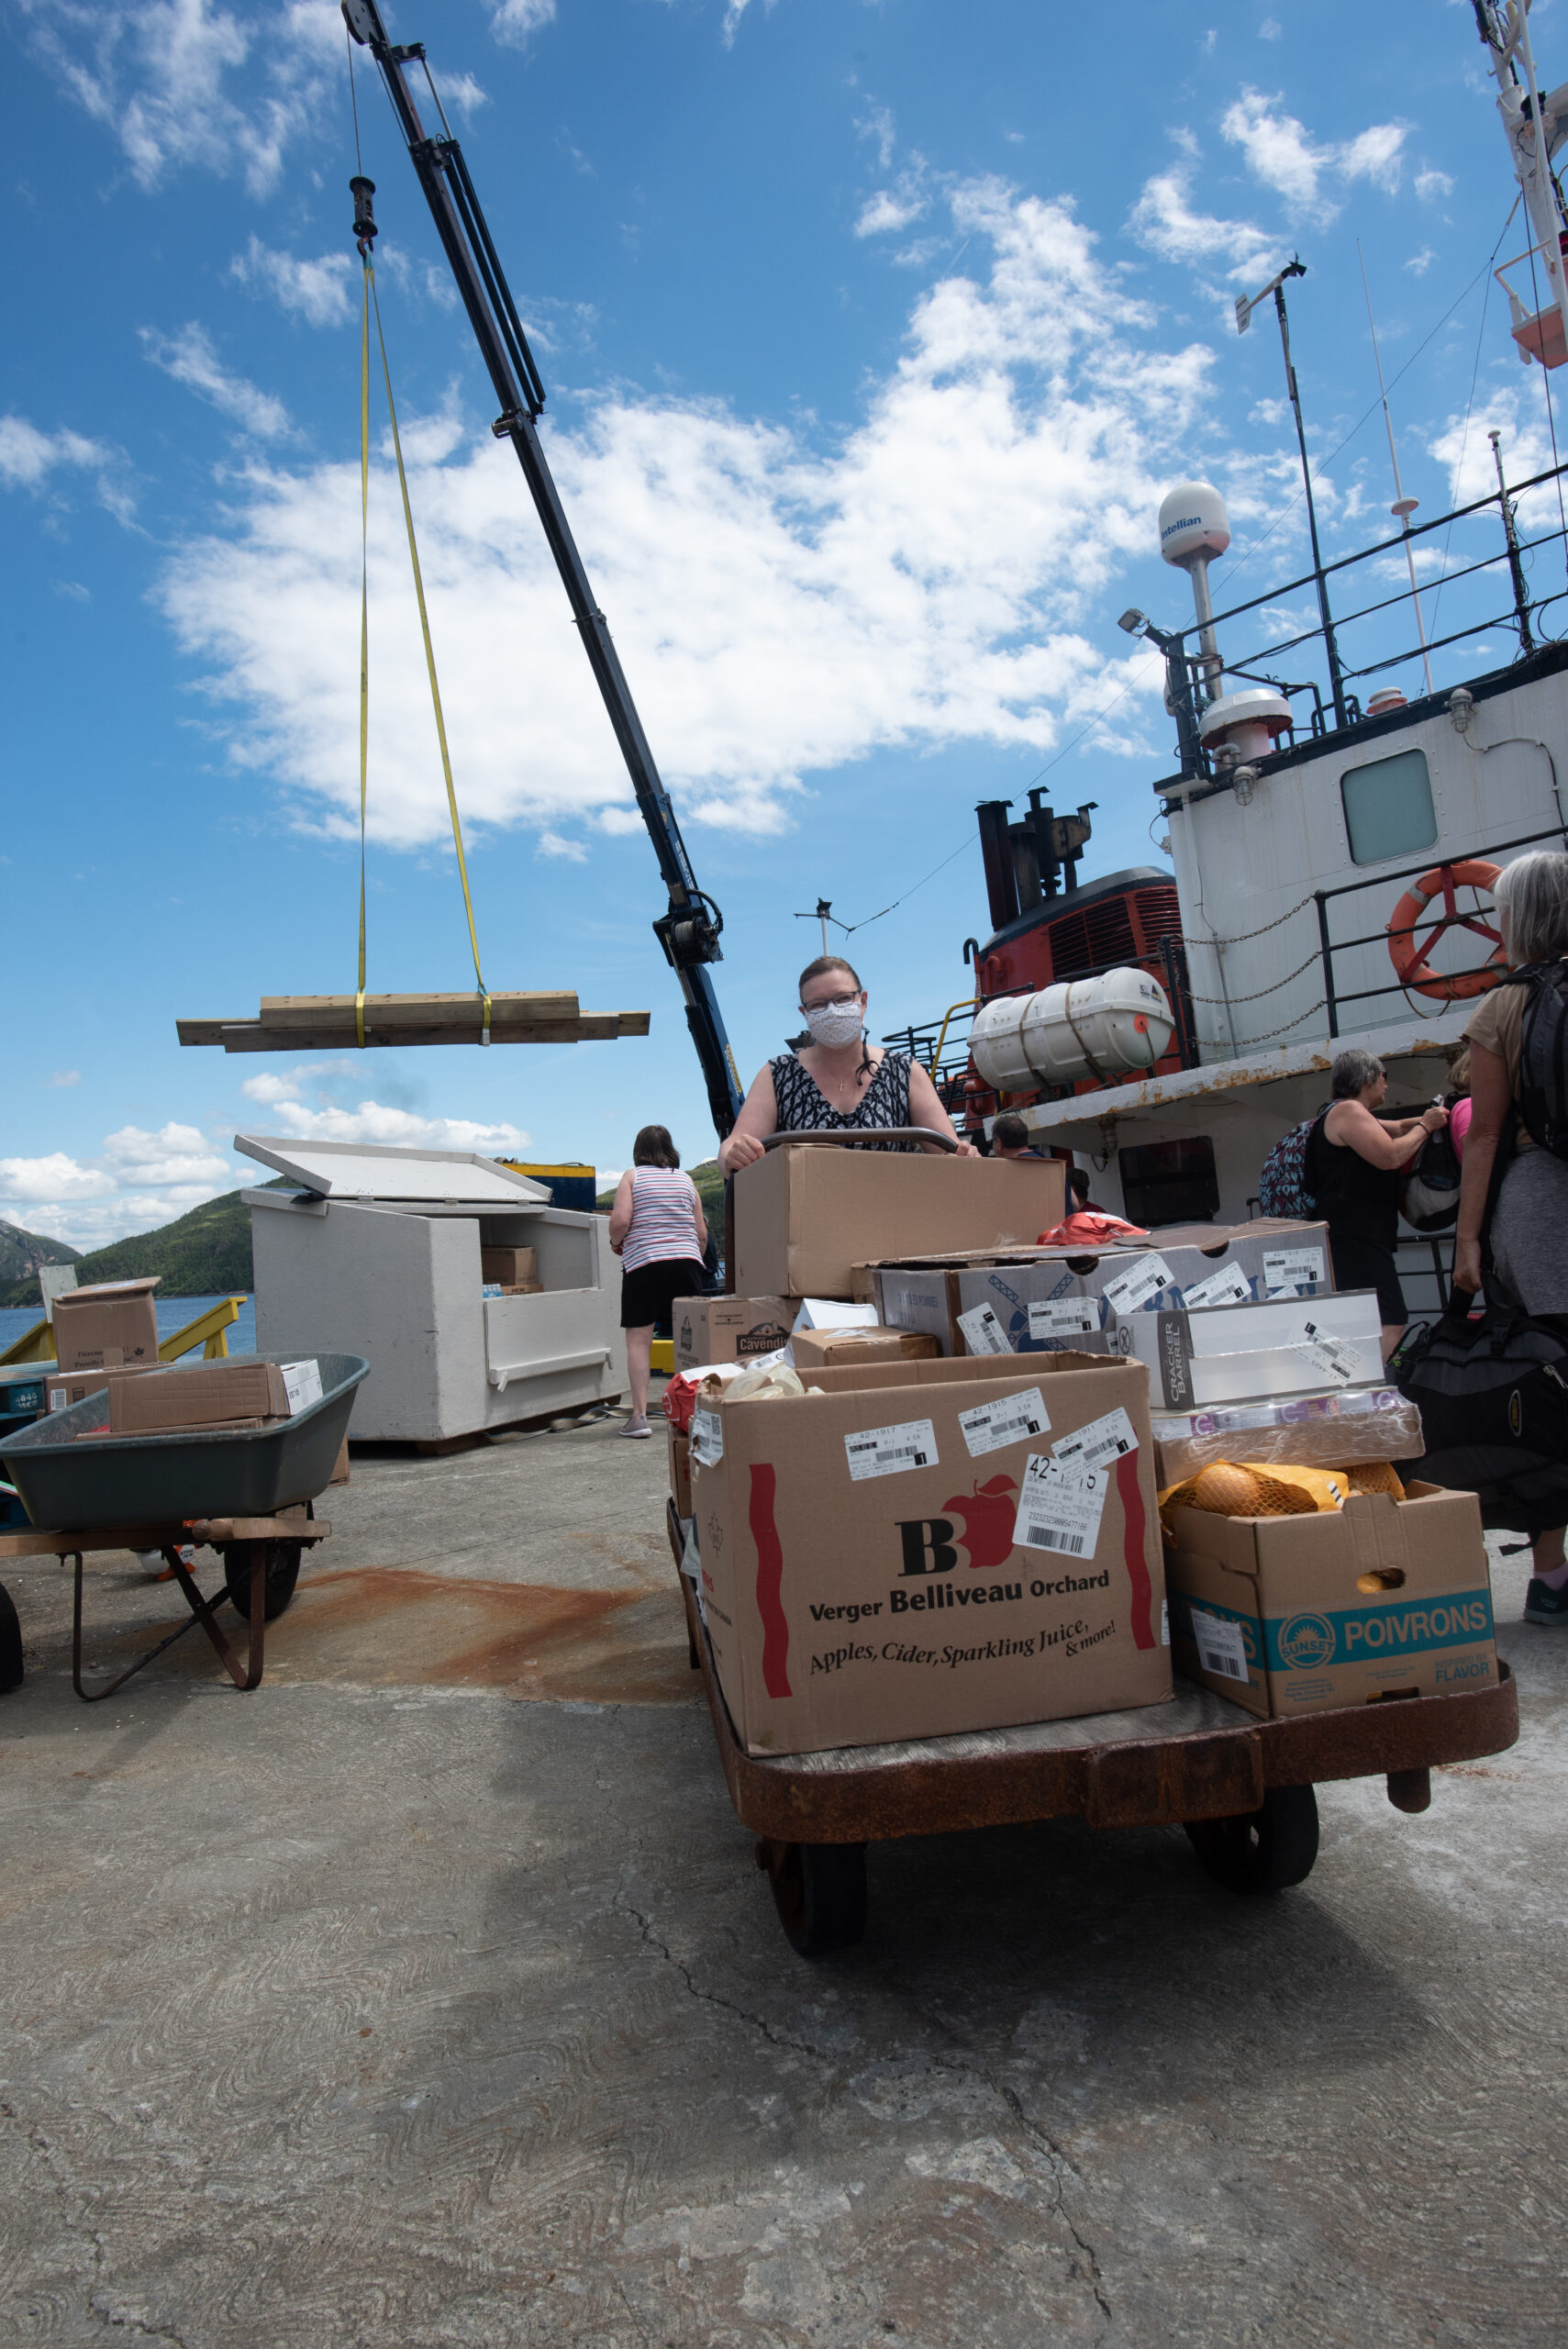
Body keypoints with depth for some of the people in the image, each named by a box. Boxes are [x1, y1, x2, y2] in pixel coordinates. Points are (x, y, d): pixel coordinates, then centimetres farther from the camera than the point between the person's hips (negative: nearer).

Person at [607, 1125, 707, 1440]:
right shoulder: (686, 1180, 13)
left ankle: (639, 1415, -3)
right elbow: (702, 1232, 12)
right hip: (686, 1261, 3)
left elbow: (620, 1220, -9)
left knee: (638, 1340, 1)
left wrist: (616, 1242, 10)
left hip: (643, 1264, -3)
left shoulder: (632, 1176, 4)